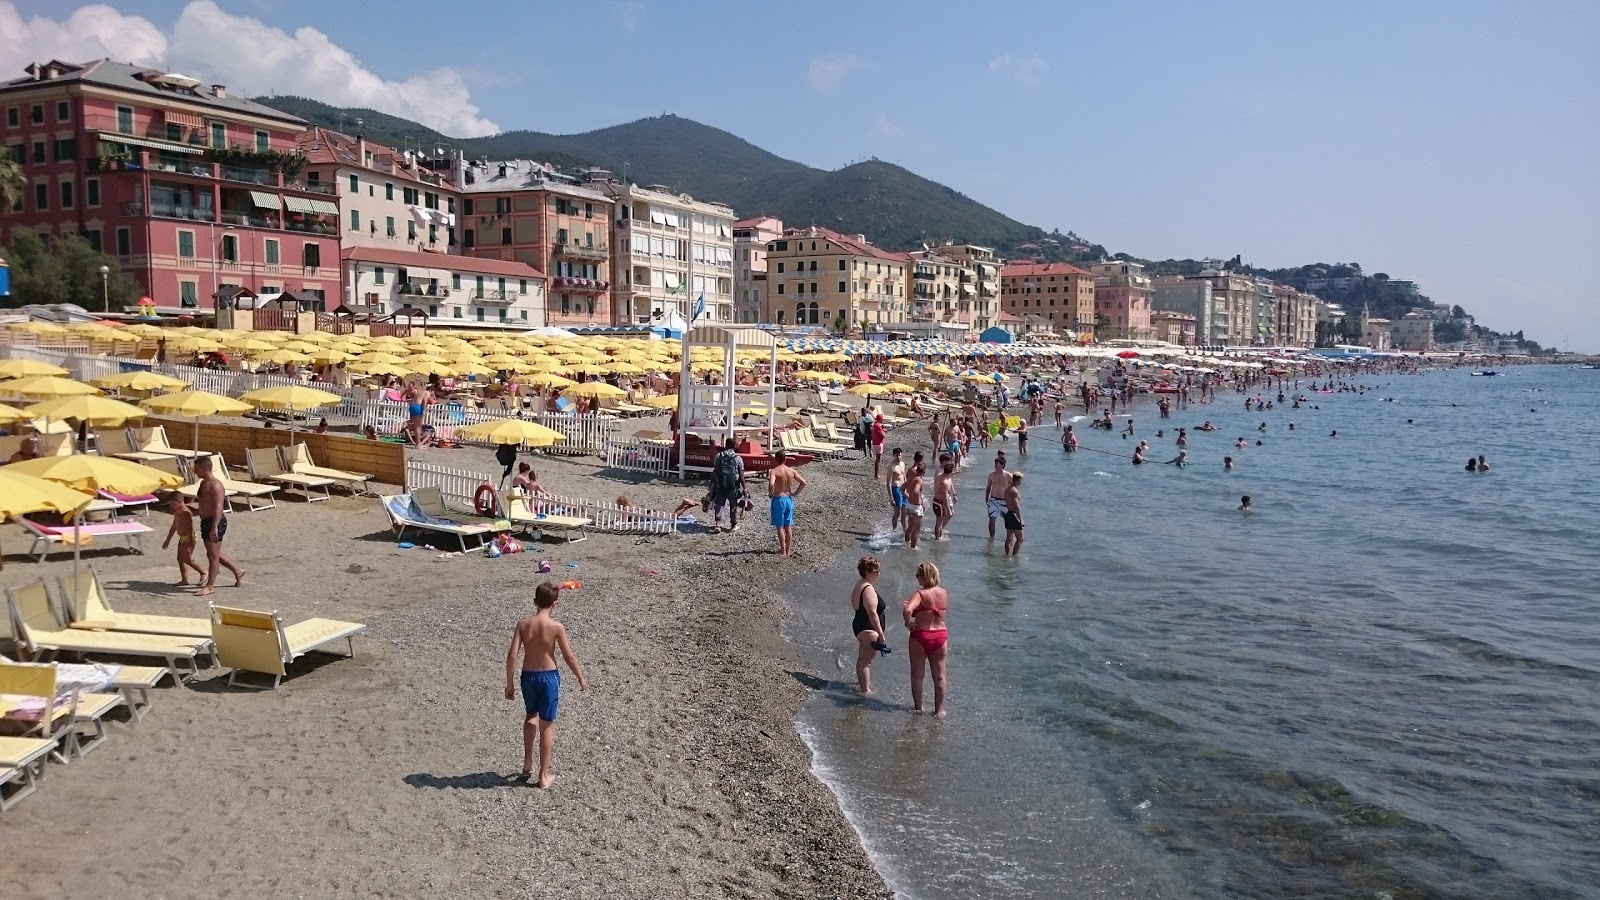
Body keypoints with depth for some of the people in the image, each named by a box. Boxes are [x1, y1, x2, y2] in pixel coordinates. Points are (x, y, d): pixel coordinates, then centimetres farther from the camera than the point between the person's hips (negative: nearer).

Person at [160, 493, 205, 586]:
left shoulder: (186, 512, -18)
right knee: (180, 559, 8)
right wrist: (168, 540, 28)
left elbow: (191, 528, -23)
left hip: (188, 538, -10)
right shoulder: (177, 512, 12)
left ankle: (203, 573, 5)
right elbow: (174, 527, 23)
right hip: (182, 538, 10)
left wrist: (191, 543, -27)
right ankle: (184, 579, 11)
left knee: (187, 559, -9)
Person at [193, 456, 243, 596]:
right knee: (214, 553, 17)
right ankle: (238, 572, 31)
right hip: (206, 521, 10)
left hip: (216, 522, -10)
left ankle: (210, 586, 2)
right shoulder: (203, 483, 15)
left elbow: (219, 507, -24)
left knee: (213, 555, -3)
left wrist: (214, 527, -32)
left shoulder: (215, 485, -16)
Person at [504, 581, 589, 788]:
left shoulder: (523, 624, -7)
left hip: (527, 676, 3)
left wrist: (510, 683, 3)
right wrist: (581, 678, 5)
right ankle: (544, 775, 16)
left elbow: (512, 656, -8)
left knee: (530, 716, 29)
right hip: (548, 677, -3)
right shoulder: (556, 627, -15)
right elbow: (569, 657, -9)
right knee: (547, 726, 9)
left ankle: (527, 763, 30)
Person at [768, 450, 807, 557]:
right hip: (789, 499, 5)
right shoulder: (791, 470, 0)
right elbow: (803, 482, -2)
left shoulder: (774, 471, -14)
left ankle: (783, 550, 7)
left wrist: (770, 494, -14)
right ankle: (788, 549, 19)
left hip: (778, 499, -4)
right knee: (788, 526, 13)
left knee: (780, 526, 4)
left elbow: (771, 484, -31)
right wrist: (795, 493, 7)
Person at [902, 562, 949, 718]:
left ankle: (918, 707, 24)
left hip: (920, 636, -4)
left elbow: (907, 610, -36)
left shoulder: (920, 594, -18)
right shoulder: (943, 593, 0)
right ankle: (939, 710, 20)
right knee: (939, 676, 13)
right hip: (940, 636, 4)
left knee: (917, 675, 14)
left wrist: (908, 624, -15)